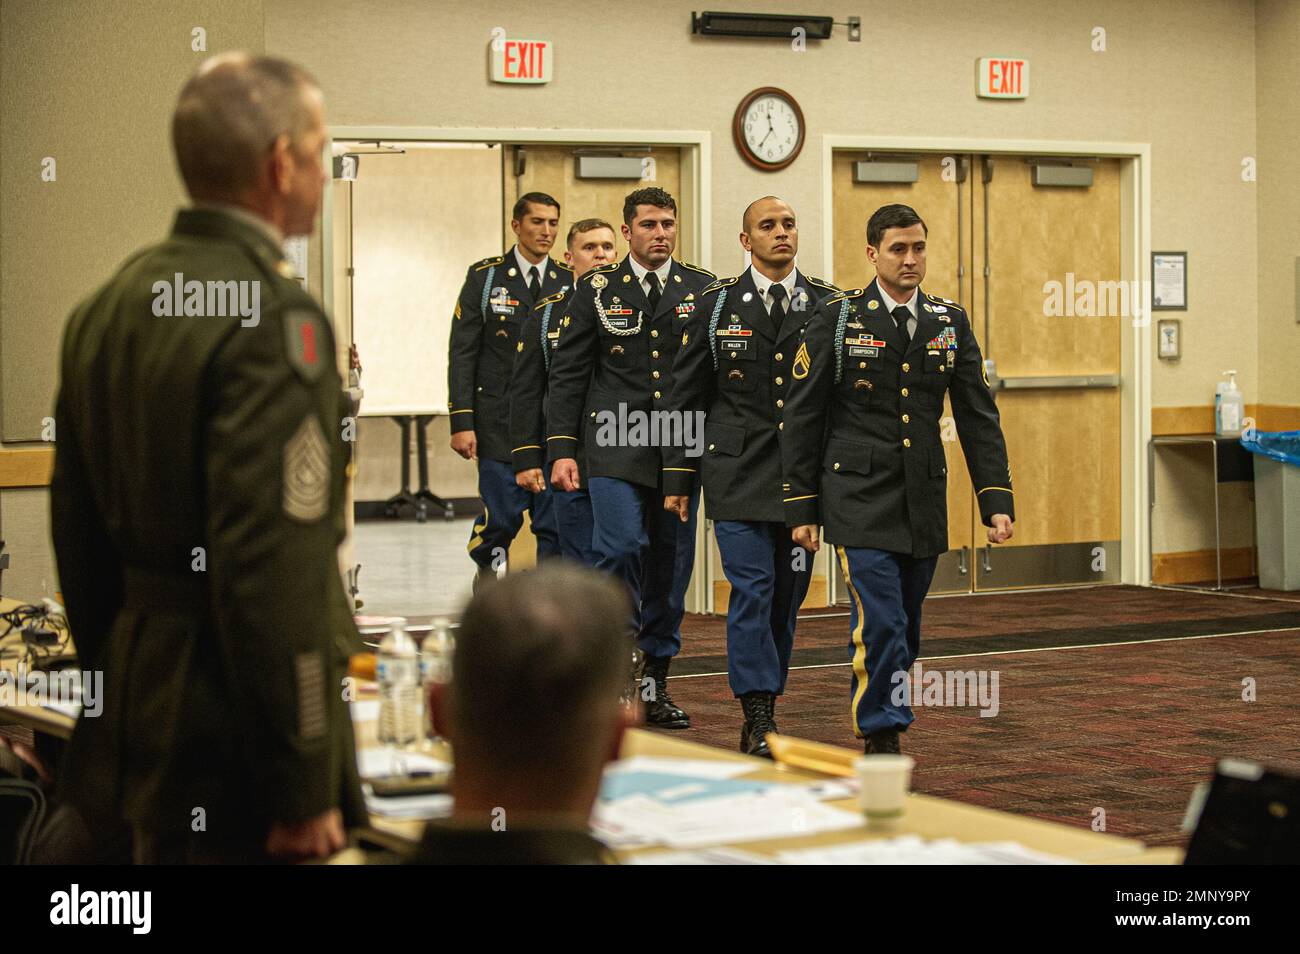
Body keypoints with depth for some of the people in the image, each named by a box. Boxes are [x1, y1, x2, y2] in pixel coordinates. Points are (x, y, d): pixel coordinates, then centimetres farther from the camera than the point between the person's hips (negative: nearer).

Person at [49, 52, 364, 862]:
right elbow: (277, 574, -23)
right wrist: (304, 788, -19)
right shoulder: (275, 318, -18)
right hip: (235, 746, -8)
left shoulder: (107, 306, 8)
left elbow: (77, 532, 15)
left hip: (138, 729, 9)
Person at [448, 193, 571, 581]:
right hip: (499, 424, -2)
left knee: (556, 526, 0)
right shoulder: (484, 277, 4)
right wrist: (461, 421, -8)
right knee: (500, 517, -5)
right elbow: (462, 354, 0)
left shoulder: (570, 283, 10)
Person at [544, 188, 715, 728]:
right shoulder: (597, 290, 4)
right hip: (616, 443, -2)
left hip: (681, 447, 2)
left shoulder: (703, 289, 8)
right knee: (621, 547, -18)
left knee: (672, 562, 5)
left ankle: (654, 683, 16)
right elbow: (567, 374, 3)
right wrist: (560, 449, -4)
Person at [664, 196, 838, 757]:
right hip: (737, 473, -2)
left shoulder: (828, 305, 7)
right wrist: (678, 478, 2)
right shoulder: (716, 304, 3)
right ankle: (758, 718, -7)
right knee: (752, 588, -10)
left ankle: (764, 705, 19)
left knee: (788, 594, 7)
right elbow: (687, 396, 6)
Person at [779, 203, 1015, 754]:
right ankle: (880, 743, -4)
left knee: (904, 630, 10)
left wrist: (997, 502, -1)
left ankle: (884, 726, 23)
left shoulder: (951, 322, 8)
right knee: (881, 624, -13)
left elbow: (978, 417, 8)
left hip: (924, 502, 4)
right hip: (861, 500, -4)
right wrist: (800, 508, -4)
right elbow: (801, 416, -1)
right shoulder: (836, 318, -3)